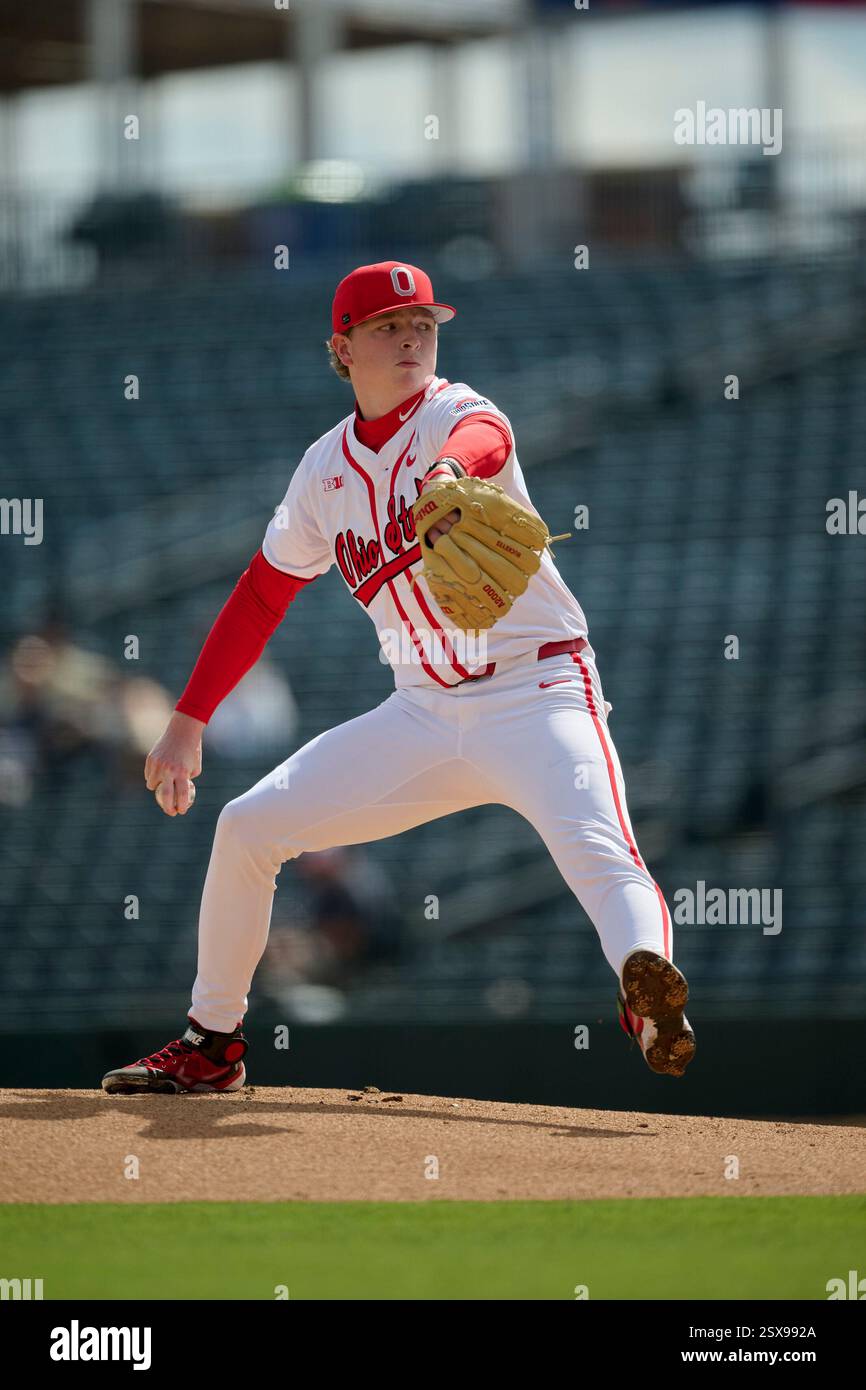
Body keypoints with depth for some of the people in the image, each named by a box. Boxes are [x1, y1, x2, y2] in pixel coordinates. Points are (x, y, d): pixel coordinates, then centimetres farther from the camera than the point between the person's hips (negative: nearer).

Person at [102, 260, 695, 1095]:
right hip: (423, 710, 6)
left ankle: (647, 993, -59)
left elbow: (484, 440, -36)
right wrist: (190, 721, 13)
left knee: (596, 851, -33)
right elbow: (262, 594, 19)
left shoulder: (455, 414, -9)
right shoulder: (326, 468, 9)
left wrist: (449, 475, -61)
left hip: (536, 693, -6)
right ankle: (211, 1047, 18)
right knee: (247, 827, 3)